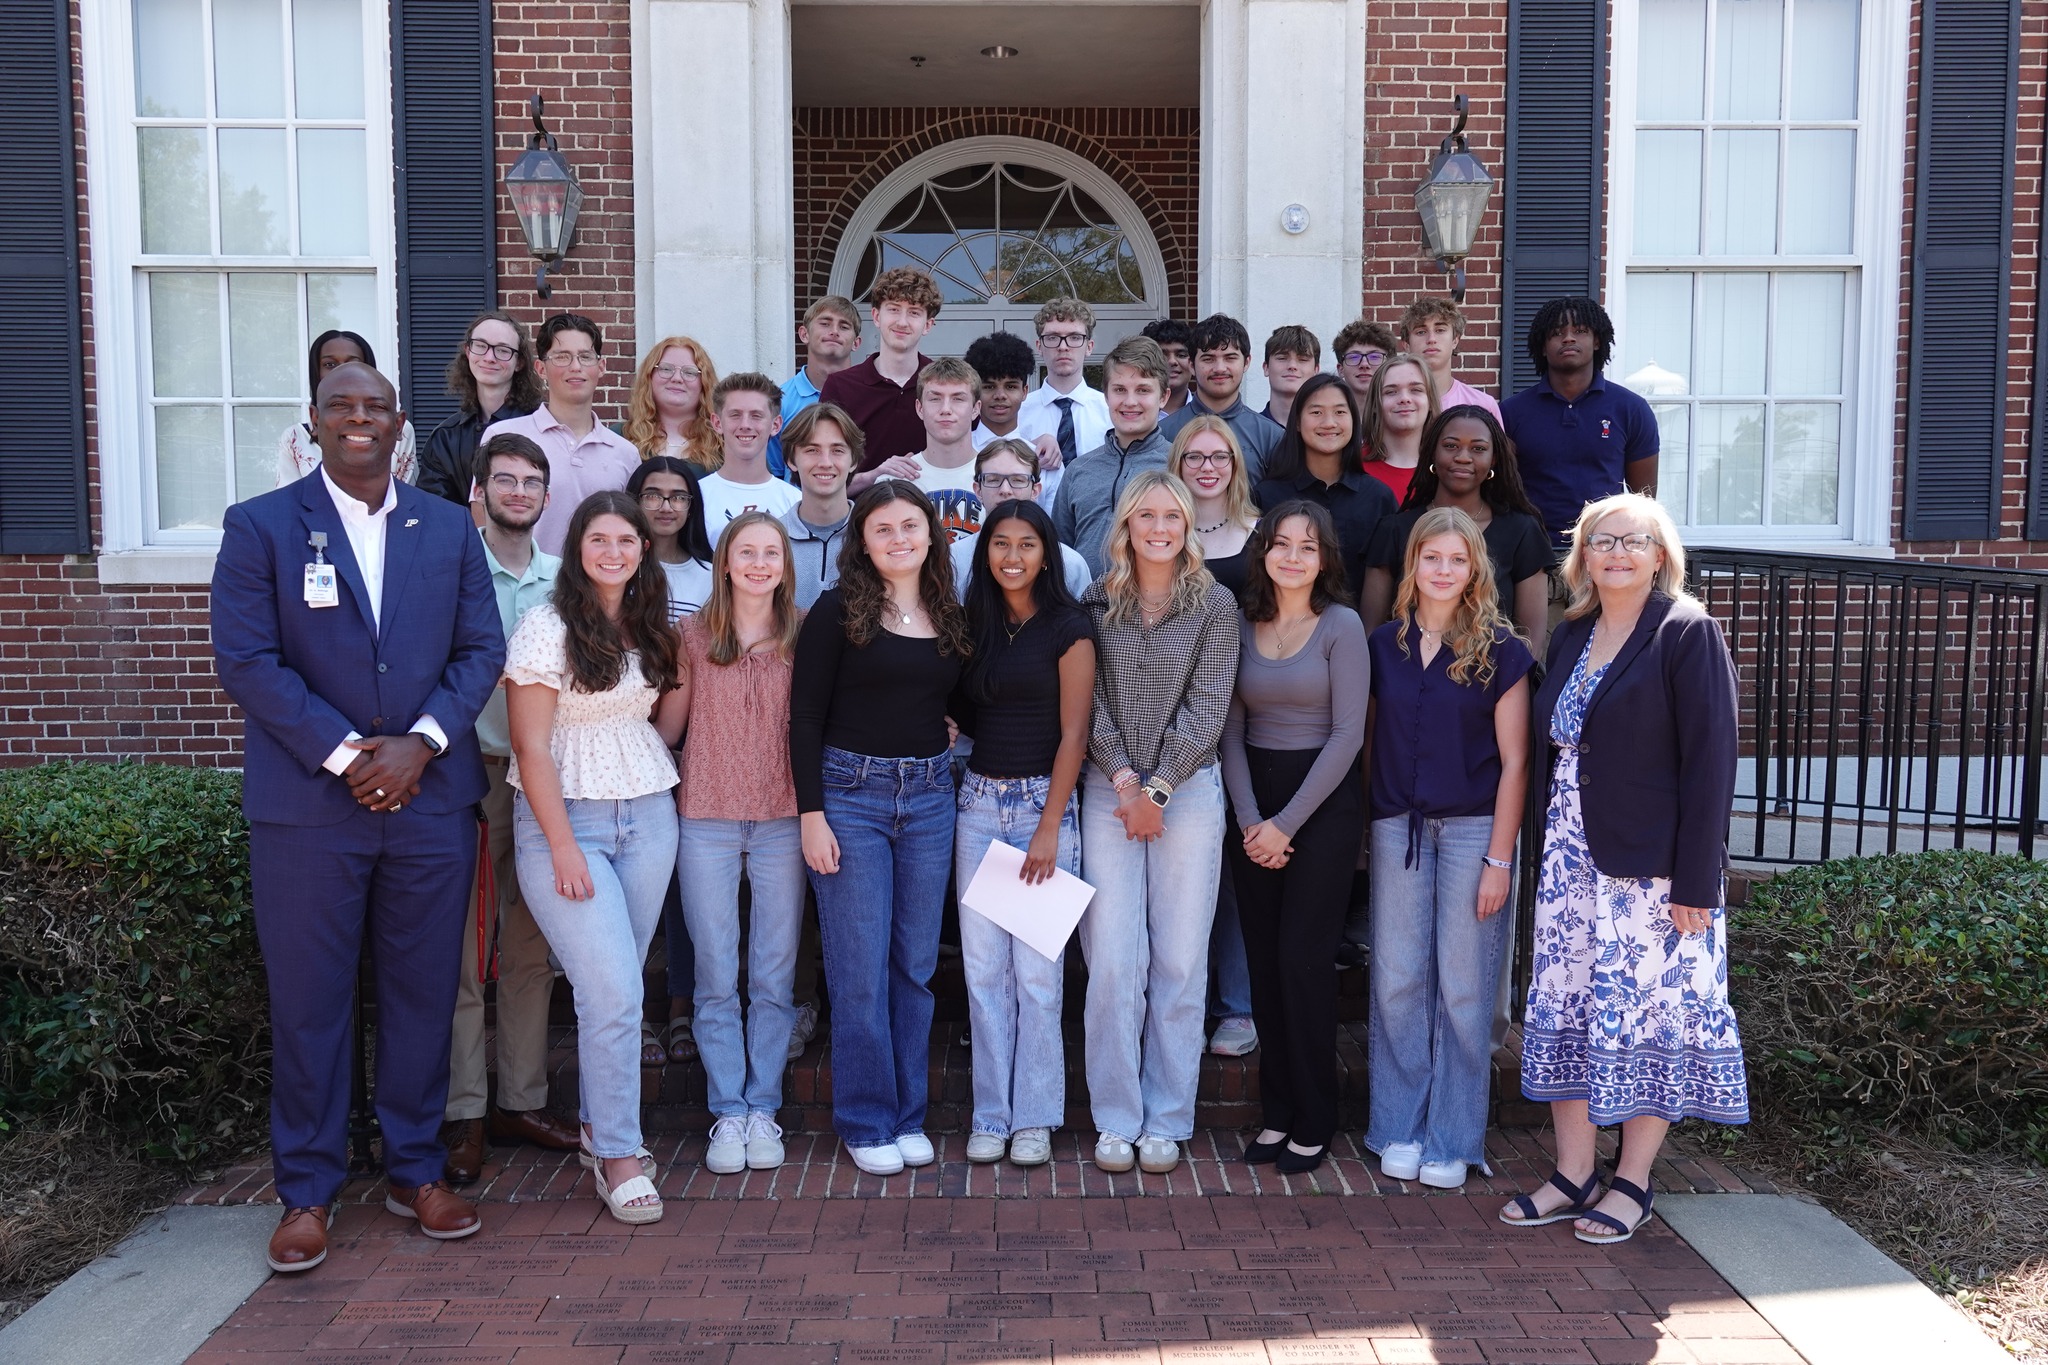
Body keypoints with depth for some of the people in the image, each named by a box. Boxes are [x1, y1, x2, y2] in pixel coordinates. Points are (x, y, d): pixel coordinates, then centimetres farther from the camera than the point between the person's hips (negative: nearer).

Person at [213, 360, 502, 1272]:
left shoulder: (449, 529, 10)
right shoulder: (260, 527, 1)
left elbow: (481, 650, 5)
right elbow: (245, 660, -6)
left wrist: (420, 742, -10)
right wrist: (346, 753, -13)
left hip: (430, 798, 3)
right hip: (305, 804, -2)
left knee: (424, 993, 9)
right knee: (308, 1000, 4)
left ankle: (417, 1172, 24)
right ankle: (307, 1191, 18)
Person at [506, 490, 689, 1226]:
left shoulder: (654, 630, 10)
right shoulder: (547, 627, -8)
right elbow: (531, 747, -10)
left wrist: (686, 666, 3)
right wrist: (563, 847, -13)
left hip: (649, 816, 5)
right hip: (565, 817, -5)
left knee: (612, 988, 10)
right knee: (613, 992, -11)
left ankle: (599, 1126, 26)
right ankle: (617, 1155, 2)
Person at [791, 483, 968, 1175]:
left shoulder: (952, 617, 10)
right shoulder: (838, 611, -4)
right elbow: (805, 716, -6)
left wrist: (950, 731, 1)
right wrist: (811, 814, -11)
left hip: (930, 798, 4)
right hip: (851, 792, -4)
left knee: (916, 964, 9)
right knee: (860, 967, 0)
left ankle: (908, 1115, 22)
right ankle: (867, 1123, 14)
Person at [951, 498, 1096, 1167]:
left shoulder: (1066, 628, -4)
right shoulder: (974, 623, 10)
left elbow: (1073, 733, -7)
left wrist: (1049, 827, -11)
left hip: (1044, 801, -4)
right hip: (978, 803, 4)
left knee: (1036, 969, -2)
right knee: (983, 967, 5)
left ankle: (1034, 1118, 10)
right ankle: (991, 1115, 14)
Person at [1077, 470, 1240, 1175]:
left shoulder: (1215, 604, 2)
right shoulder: (1096, 601, 6)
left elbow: (1207, 710, -3)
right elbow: (1090, 705, 2)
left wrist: (1157, 790, -9)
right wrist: (1124, 781, -10)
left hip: (1188, 792, 0)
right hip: (1108, 791, 1)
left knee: (1181, 960, 2)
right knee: (1113, 959, -2)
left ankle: (1167, 1121, 14)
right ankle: (1116, 1118, 11)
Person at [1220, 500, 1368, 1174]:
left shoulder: (1342, 626, -5)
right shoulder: (1241, 626, 7)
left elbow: (1348, 734, -9)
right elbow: (1231, 730, 6)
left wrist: (1287, 823, -11)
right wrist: (1249, 819, -6)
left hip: (1323, 799, -4)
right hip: (1253, 797, 4)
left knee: (1302, 957, -5)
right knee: (1263, 959, 5)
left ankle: (1314, 1121, 9)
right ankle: (1277, 1111, 17)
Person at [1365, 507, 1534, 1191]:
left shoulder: (1499, 650, -3)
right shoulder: (1385, 645, 6)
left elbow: (1514, 761, -5)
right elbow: (1371, 741, 10)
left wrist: (1499, 858, -9)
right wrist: (1365, 829, 4)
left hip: (1472, 828, -3)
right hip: (1397, 827, 3)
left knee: (1463, 985, 3)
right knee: (1397, 980, 6)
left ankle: (1452, 1140, 15)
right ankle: (1399, 1131, 18)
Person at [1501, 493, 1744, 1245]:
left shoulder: (1688, 633, -7)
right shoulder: (1571, 635, 13)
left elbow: (1711, 760, -12)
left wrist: (1696, 879, -16)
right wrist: (1545, 855, 10)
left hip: (1653, 865, -6)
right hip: (1572, 859, 7)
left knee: (1649, 1015, 3)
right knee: (1566, 1011, 9)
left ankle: (1632, 1184, 16)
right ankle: (1573, 1175, 20)